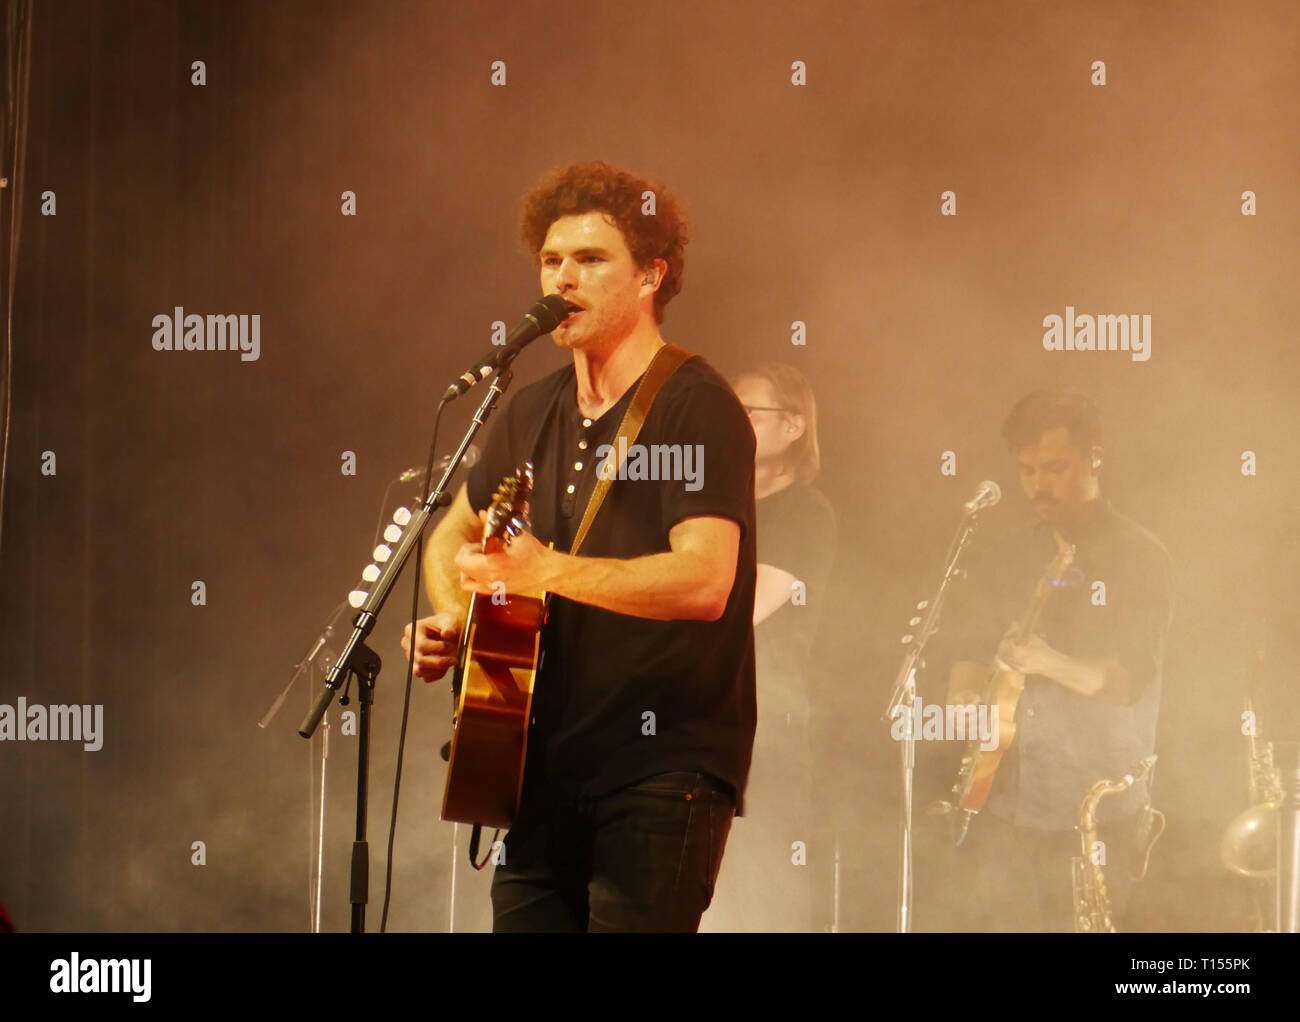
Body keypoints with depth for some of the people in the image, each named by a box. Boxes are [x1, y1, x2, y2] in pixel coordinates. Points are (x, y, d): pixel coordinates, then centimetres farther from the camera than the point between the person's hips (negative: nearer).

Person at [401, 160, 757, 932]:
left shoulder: (697, 409, -10)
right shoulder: (533, 416, 14)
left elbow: (704, 579, -23)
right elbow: (457, 533, 31)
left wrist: (545, 569, -29)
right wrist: (452, 622, 10)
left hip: (665, 774, -7)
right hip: (549, 768, 7)